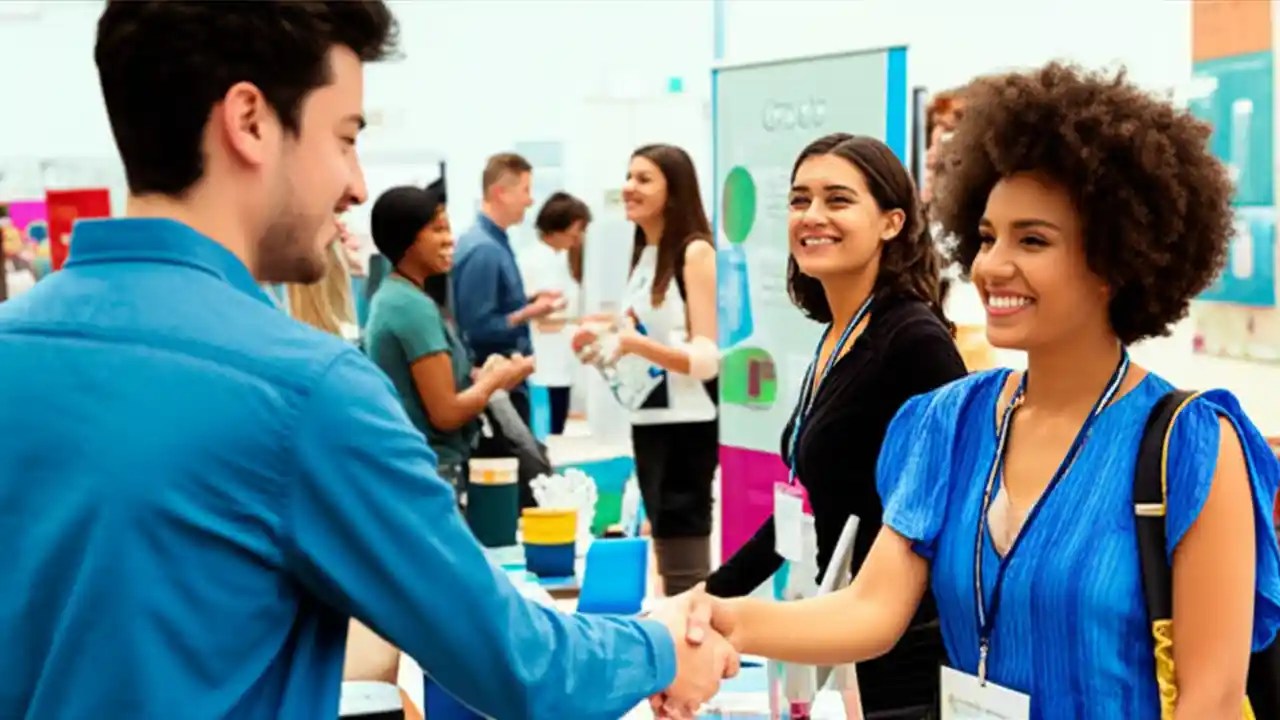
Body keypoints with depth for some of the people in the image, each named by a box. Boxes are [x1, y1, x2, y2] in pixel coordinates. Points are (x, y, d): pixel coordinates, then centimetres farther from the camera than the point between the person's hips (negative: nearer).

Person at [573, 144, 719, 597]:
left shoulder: (696, 253, -11)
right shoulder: (643, 254, 13)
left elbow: (709, 358, -18)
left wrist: (634, 343, -29)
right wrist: (606, 342, 8)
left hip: (687, 423, -9)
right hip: (648, 419, 9)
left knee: (685, 571, -8)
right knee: (665, 558, 13)